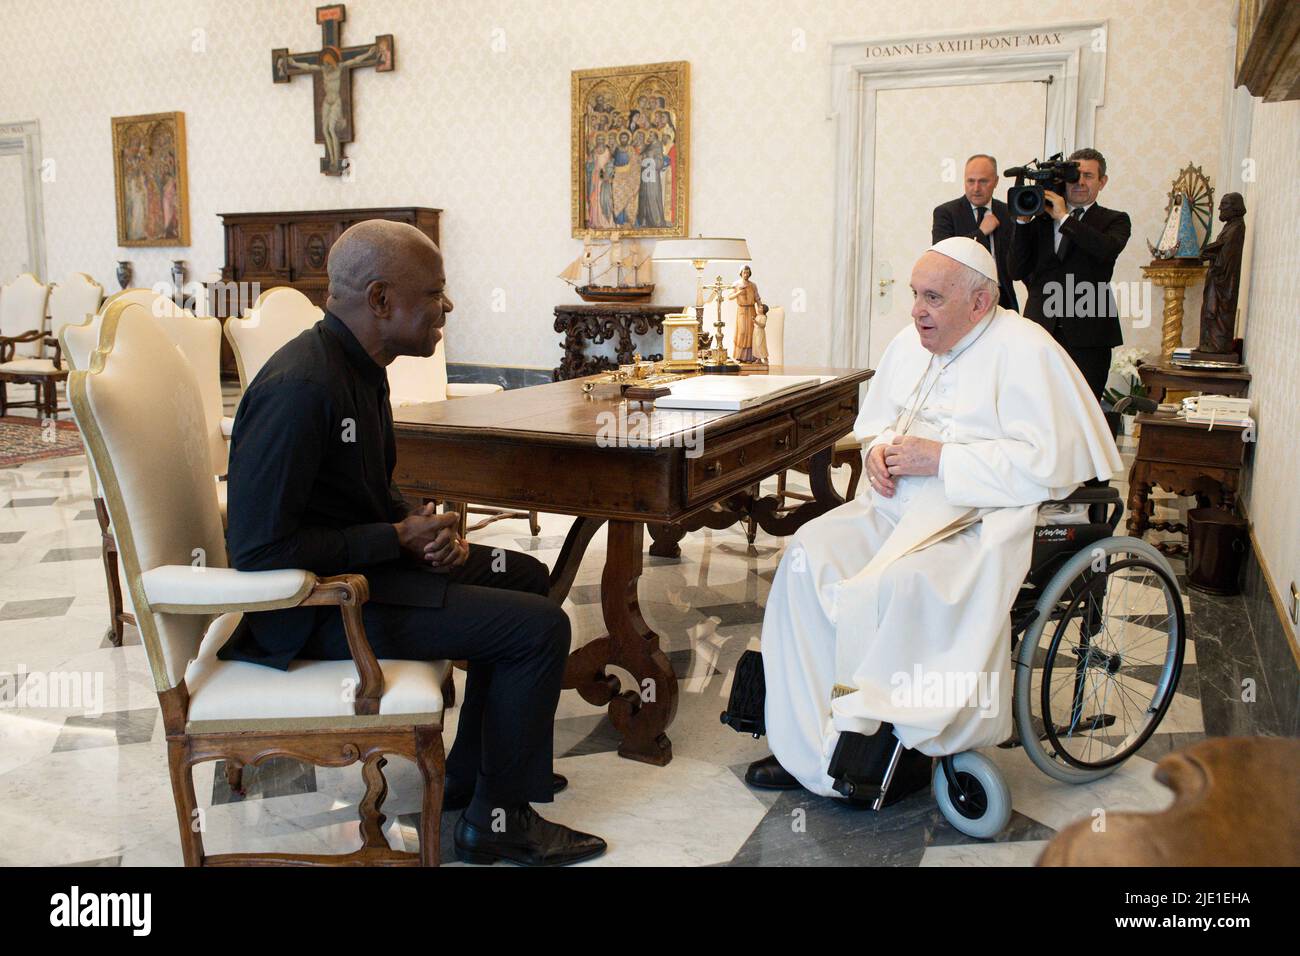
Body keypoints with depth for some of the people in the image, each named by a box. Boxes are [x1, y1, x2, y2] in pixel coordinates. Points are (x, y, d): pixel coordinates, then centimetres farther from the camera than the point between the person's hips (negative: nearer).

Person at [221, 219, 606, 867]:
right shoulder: (300, 388, -26)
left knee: (524, 576, 19)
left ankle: (471, 771, 27)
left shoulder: (357, 364, 5)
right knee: (540, 627, -14)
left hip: (361, 563, 10)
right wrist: (399, 538, -20)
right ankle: (497, 818, 4)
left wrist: (420, 525, -4)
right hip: (314, 604, -10)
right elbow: (259, 547, -27)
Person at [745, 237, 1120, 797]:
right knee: (811, 552, -16)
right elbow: (876, 419, 28)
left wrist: (941, 458, -18)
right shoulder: (911, 342, 14)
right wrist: (878, 448, 4)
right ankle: (805, 745, -12)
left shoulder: (1023, 352, -10)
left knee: (897, 585, -34)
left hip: (980, 522, -7)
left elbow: (1045, 463, -20)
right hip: (900, 507, 8)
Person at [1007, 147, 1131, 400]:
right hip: (1040, 331, 2)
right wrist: (1022, 221, -3)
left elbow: (1108, 249, -16)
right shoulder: (1040, 220, 14)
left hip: (1087, 336, -2)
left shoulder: (1114, 220, 8)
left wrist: (1065, 218, -10)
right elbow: (1018, 271, 5)